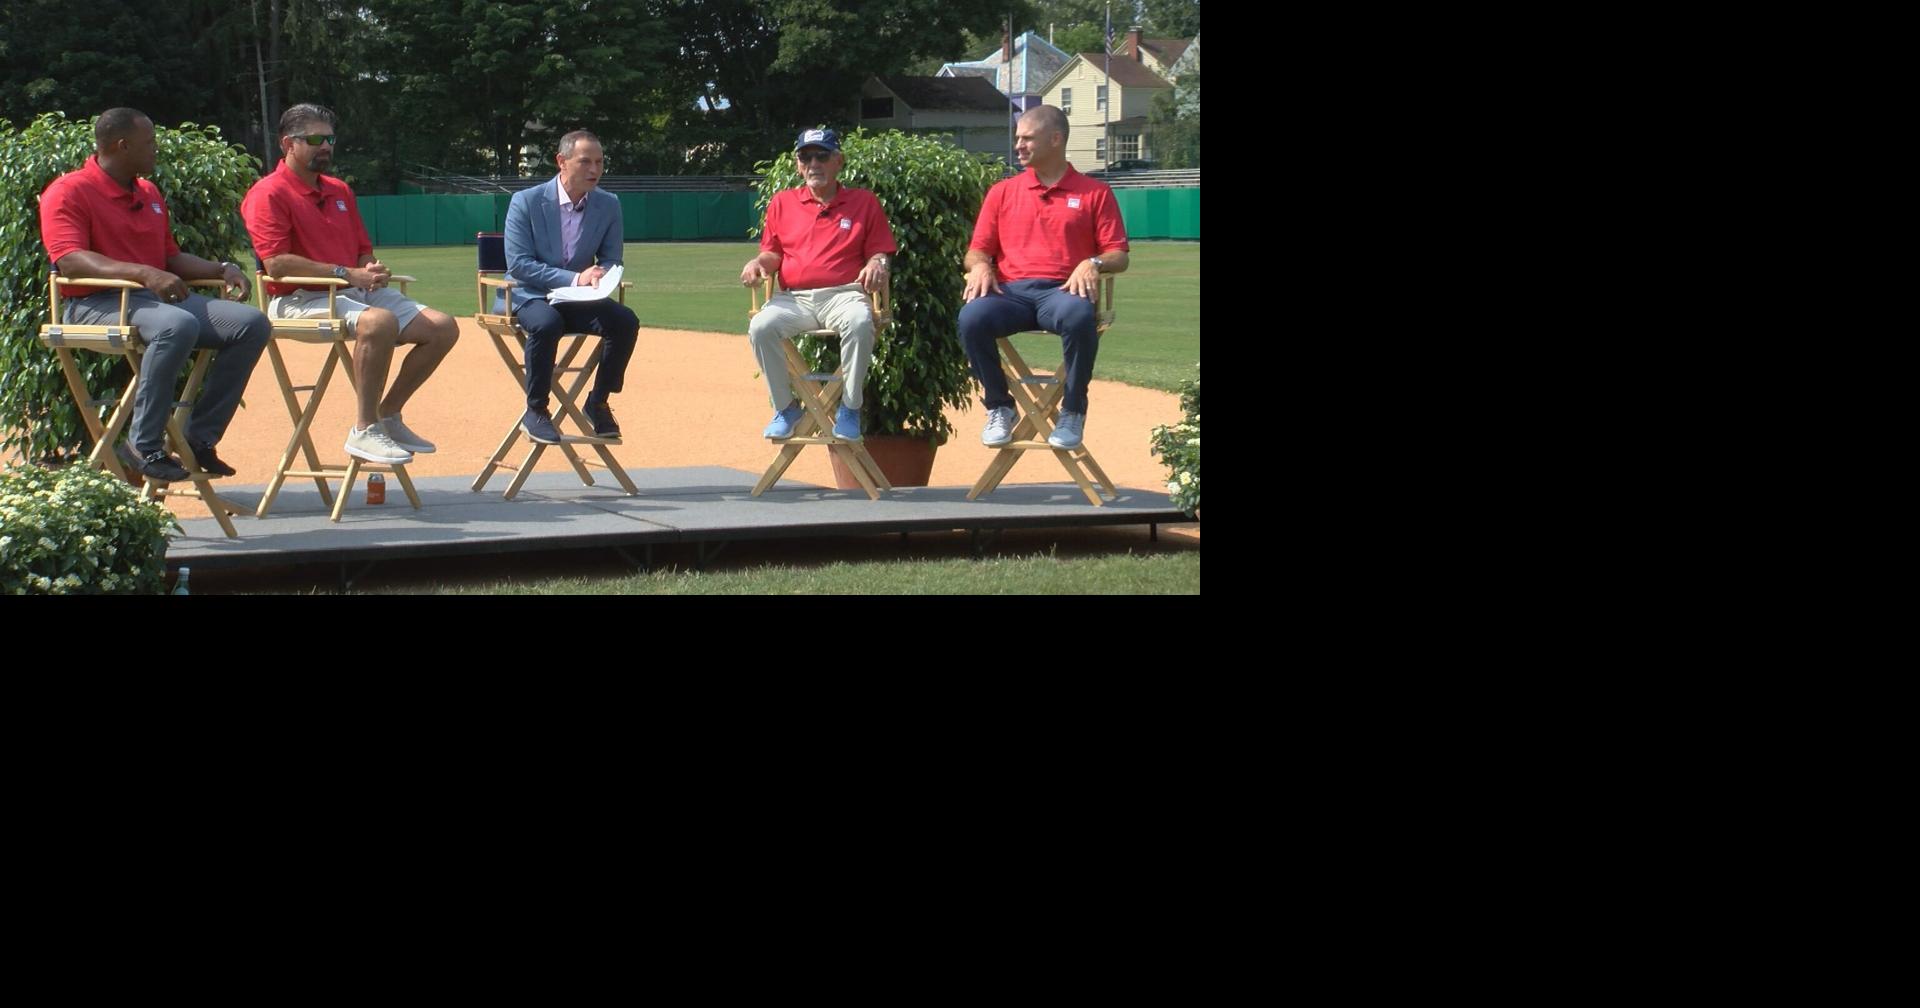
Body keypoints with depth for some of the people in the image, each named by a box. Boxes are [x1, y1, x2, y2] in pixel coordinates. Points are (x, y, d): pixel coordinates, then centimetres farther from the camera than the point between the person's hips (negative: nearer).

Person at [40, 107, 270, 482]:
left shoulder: (149, 193, 21)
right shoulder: (69, 192, -6)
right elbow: (69, 259, -21)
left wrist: (221, 269, 10)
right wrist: (143, 274, -33)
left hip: (160, 297, 8)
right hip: (98, 303, -8)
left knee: (252, 324, -11)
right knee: (177, 324, -39)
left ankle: (199, 437, -9)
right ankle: (144, 447, -31)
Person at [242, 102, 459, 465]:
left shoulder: (339, 191, 20)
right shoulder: (269, 194, -7)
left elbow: (364, 251, 25)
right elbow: (276, 263, -18)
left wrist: (372, 269, -2)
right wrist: (347, 274, -19)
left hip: (358, 293, 9)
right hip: (301, 300, -9)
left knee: (443, 327, -4)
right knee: (379, 321, -37)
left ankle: (387, 416, 4)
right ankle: (363, 431, -29)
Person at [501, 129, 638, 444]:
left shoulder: (608, 205, 2)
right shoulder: (526, 202, -11)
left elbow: (611, 259, 9)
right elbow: (518, 264, -15)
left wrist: (600, 275, -18)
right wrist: (575, 279, -24)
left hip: (578, 300, 4)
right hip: (530, 297, -4)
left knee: (625, 321, -23)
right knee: (547, 323, -38)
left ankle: (597, 403, -4)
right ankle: (535, 411, -21)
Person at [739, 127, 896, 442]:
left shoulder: (863, 202, 11)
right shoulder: (782, 202, 17)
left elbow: (879, 251, 9)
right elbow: (773, 253, 20)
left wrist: (877, 264, -14)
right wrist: (759, 262, -2)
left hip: (843, 295, -2)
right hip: (794, 298, 2)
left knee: (860, 322, -38)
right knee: (761, 327, -29)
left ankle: (849, 408, -21)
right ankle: (787, 407, -11)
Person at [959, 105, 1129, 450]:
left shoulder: (1095, 193, 12)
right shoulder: (1002, 192, 20)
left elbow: (1118, 256, 8)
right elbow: (977, 250, 19)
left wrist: (1093, 263, -15)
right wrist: (980, 266, -6)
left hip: (1062, 291, -2)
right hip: (1011, 292, 2)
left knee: (1079, 317, -40)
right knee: (971, 317, -33)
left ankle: (1073, 411, -18)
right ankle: (999, 408, -11)